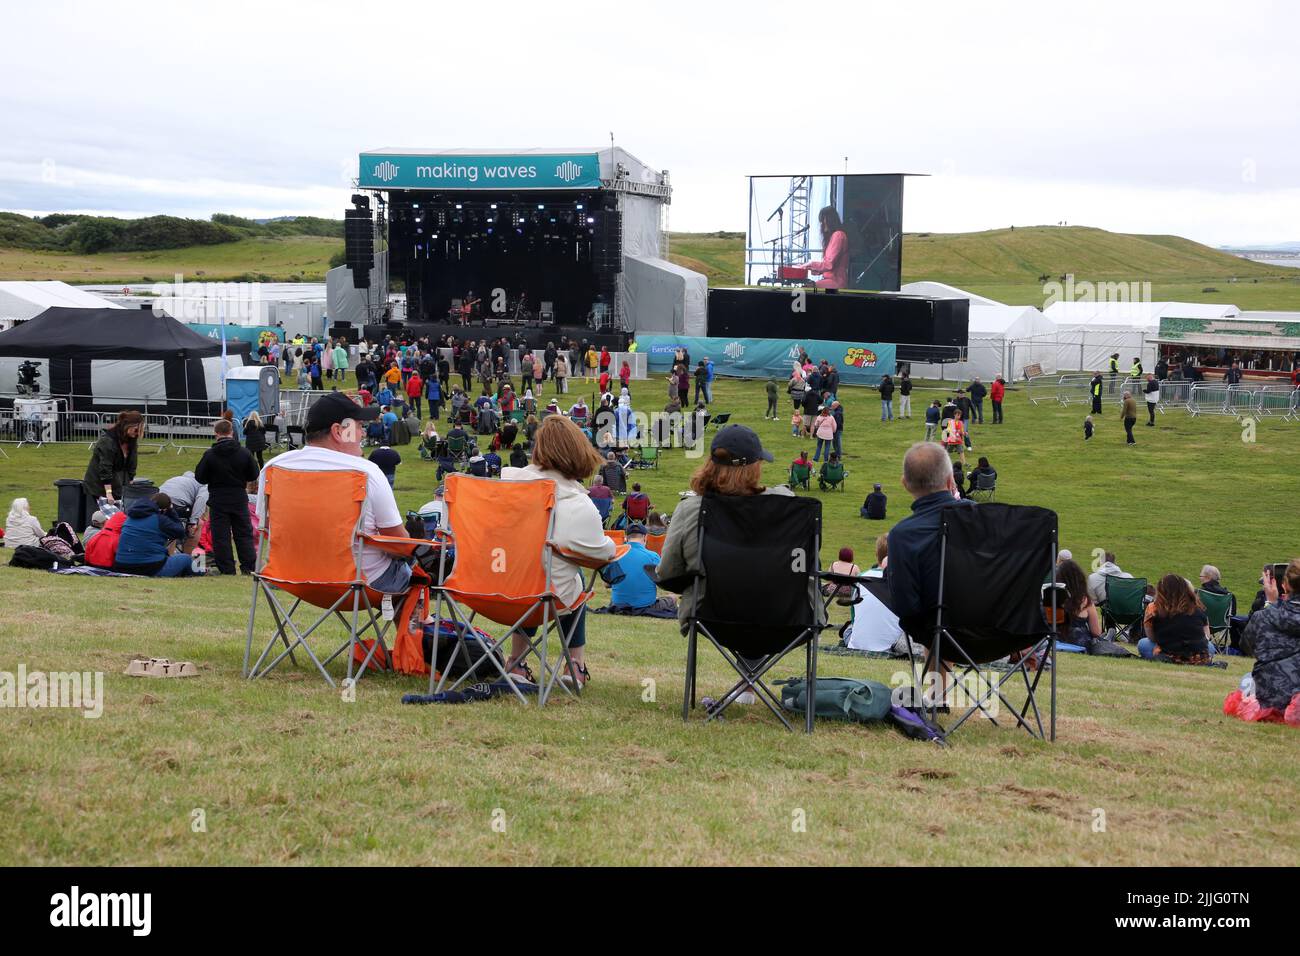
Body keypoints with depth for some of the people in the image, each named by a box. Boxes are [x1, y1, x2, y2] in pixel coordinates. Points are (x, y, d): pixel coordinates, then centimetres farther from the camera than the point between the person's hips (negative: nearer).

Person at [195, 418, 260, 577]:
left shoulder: (209, 455, -10)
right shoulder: (244, 453, -6)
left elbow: (200, 477, -3)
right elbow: (254, 475, 3)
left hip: (218, 500, -2)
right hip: (239, 499, 2)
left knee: (220, 535, 4)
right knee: (244, 533, 11)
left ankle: (227, 568, 2)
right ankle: (249, 566, 9)